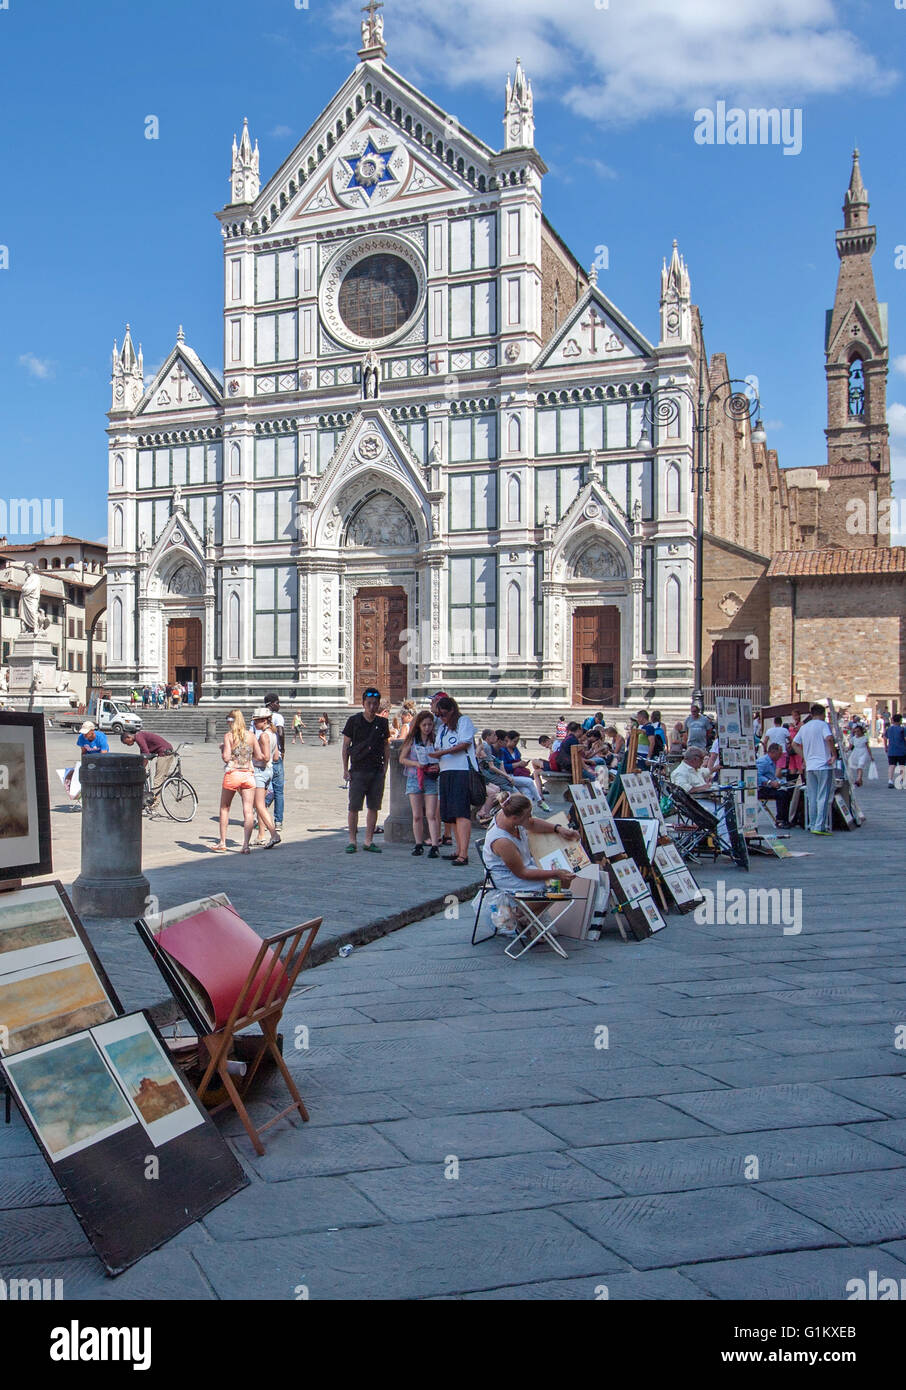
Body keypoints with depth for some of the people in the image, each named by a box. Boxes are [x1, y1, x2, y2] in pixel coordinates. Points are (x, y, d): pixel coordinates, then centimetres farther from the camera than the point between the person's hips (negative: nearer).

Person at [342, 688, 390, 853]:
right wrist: (345, 769, -2)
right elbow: (346, 746, 3)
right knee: (354, 807, -4)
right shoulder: (354, 721, 0)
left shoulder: (382, 723, 8)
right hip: (358, 770, -3)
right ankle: (352, 841, 6)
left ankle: (369, 841, 12)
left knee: (374, 807, 4)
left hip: (377, 771, 3)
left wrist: (385, 767, 8)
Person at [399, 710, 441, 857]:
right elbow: (402, 759, 6)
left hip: (431, 779, -1)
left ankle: (434, 846, -10)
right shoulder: (412, 740, 5)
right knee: (417, 816, 5)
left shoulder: (435, 739, 4)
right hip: (414, 779, 1)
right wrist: (416, 764, -10)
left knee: (431, 815, -8)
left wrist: (438, 766, -13)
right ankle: (418, 845, 14)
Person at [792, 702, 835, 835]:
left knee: (812, 798, 11)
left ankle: (813, 825, 14)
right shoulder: (823, 725, -6)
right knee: (823, 797, -4)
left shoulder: (804, 727, 13)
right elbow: (829, 738, -24)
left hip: (810, 766, 6)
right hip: (824, 765, -6)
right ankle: (820, 826, -9)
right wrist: (834, 754, -15)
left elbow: (794, 743, 15)